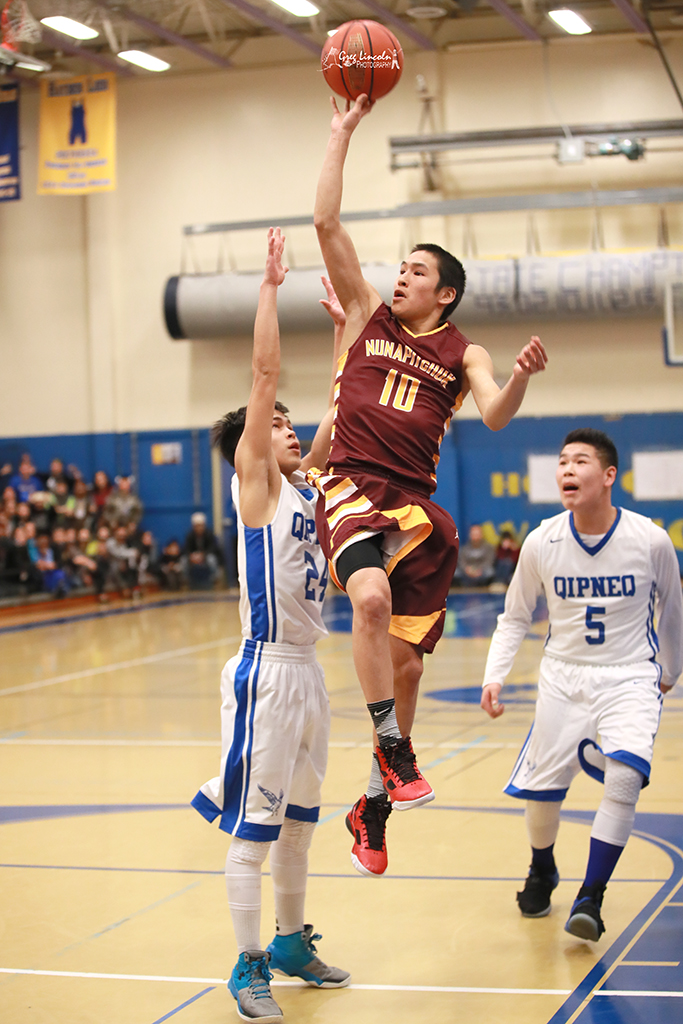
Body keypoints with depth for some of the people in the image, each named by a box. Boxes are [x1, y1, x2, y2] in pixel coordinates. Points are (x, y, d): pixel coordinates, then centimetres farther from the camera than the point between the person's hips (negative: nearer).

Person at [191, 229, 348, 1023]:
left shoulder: (301, 485, 13)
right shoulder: (254, 482, -6)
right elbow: (264, 374, -12)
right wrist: (269, 286, -13)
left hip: (308, 671, 8)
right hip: (266, 672, -8)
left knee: (297, 819, 17)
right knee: (252, 828, -2)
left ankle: (291, 941, 29)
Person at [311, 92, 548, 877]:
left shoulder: (461, 354, 12)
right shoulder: (368, 315, 10)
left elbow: (494, 417, -5)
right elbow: (327, 224, 4)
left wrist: (521, 379, -25)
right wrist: (342, 134, 3)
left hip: (417, 503, 2)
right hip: (352, 487, -2)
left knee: (406, 658, 4)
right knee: (371, 598, -33)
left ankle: (372, 810, 19)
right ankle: (395, 753, -22)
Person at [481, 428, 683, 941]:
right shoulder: (541, 543, -9)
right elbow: (514, 618, 5)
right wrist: (494, 676, -8)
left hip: (629, 678, -2)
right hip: (563, 677, 2)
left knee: (625, 774, -25)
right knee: (542, 789, 5)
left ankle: (590, 898, -12)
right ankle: (542, 869, 39)